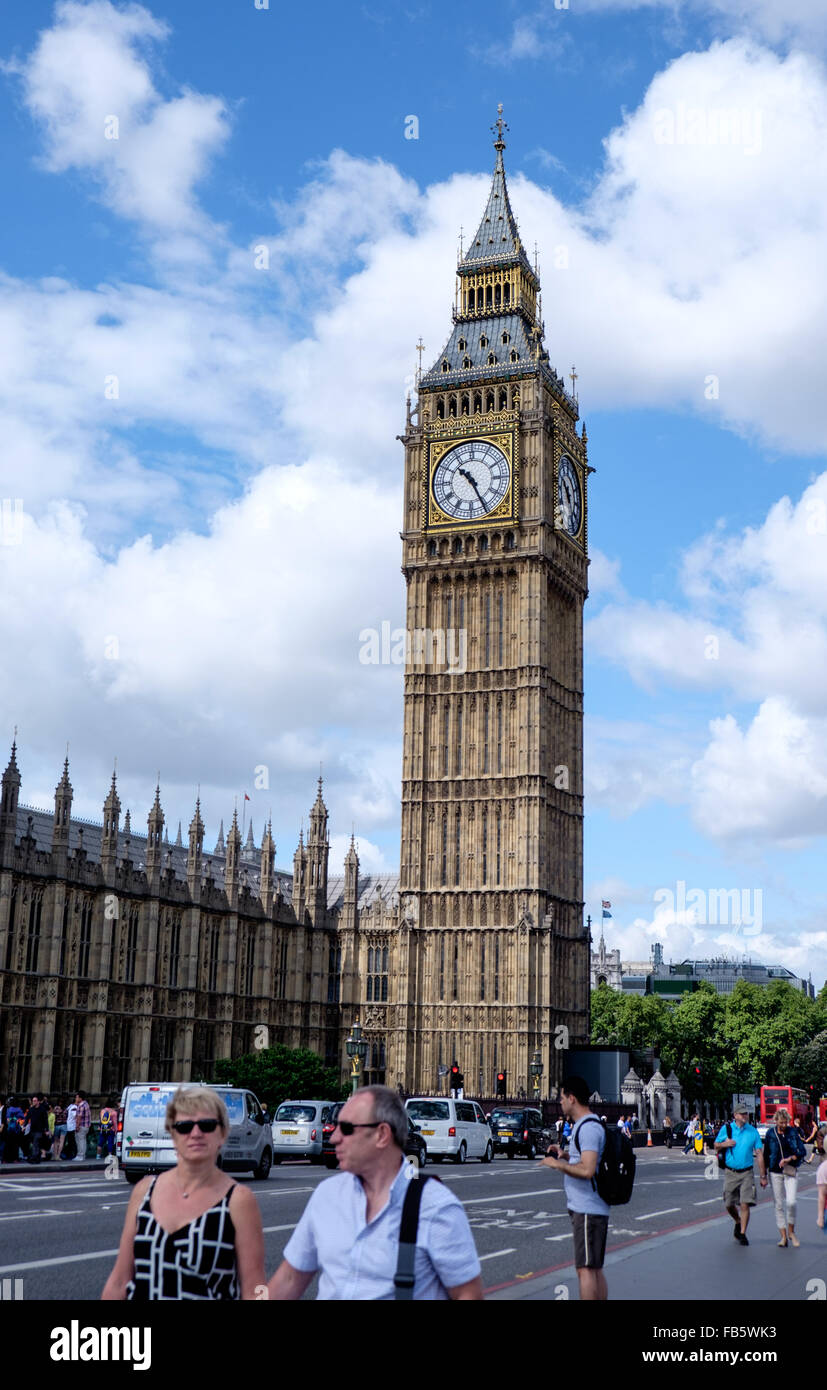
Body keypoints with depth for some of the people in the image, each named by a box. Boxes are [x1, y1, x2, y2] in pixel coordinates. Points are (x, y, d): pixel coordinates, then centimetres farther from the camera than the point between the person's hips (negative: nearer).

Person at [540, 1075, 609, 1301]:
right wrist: (565, 1156, 15)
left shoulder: (588, 1128, -17)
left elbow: (587, 1170, -26)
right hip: (584, 1208, 11)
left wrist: (557, 1164, -15)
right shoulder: (586, 1125, 16)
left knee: (586, 1269, -8)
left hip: (587, 1211, -11)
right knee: (595, 1269, 14)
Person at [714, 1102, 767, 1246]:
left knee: (745, 1204, -9)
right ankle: (738, 1222, 37)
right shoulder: (725, 1129, 3)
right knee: (729, 1204, 7)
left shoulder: (752, 1131, 1)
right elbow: (716, 1146, 13)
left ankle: (742, 1234, 3)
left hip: (747, 1173, -1)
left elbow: (759, 1154, 2)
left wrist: (763, 1176, -1)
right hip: (730, 1173, 1)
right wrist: (724, 1144, -10)